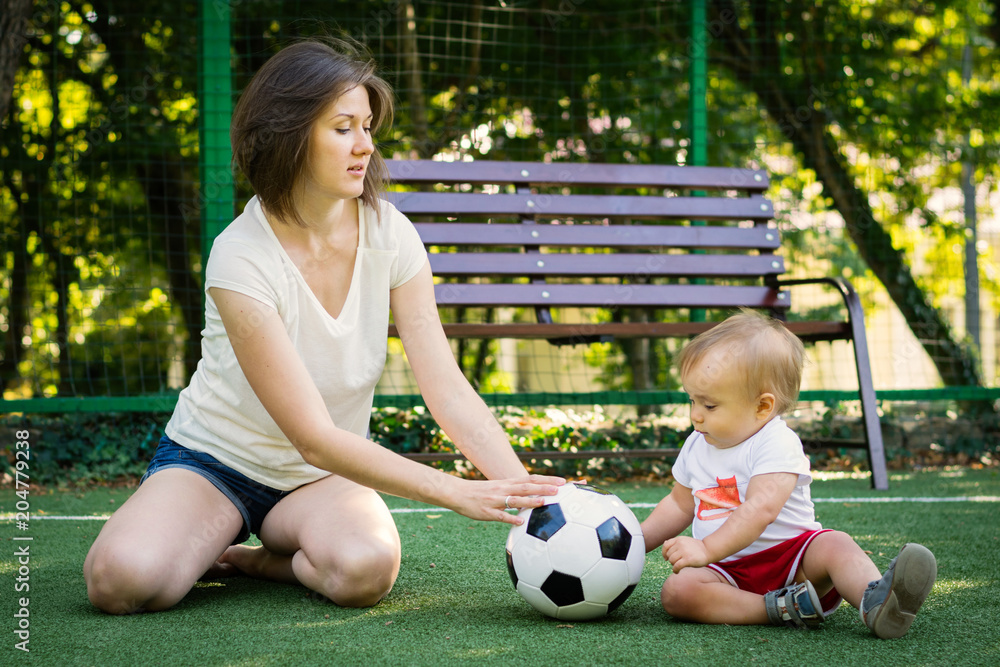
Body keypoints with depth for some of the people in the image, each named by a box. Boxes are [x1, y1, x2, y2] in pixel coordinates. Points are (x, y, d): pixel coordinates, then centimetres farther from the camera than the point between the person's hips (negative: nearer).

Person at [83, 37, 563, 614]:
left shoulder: (390, 235, -10)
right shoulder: (242, 258, -24)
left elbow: (449, 390, -14)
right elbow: (315, 438, -27)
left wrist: (529, 494, -29)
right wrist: (458, 493, -34)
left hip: (325, 478, 2)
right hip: (214, 463, -2)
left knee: (368, 569, -33)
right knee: (122, 579, -31)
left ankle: (256, 558, -2)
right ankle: (209, 542, 3)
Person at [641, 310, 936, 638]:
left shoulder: (777, 444, -13)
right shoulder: (697, 446, 12)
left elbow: (760, 510, -27)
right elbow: (680, 504, 27)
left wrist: (707, 549, -35)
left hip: (790, 553, -4)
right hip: (729, 571, 4)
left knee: (834, 544, -33)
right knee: (676, 591, -26)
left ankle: (875, 601, -59)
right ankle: (781, 608, -35)